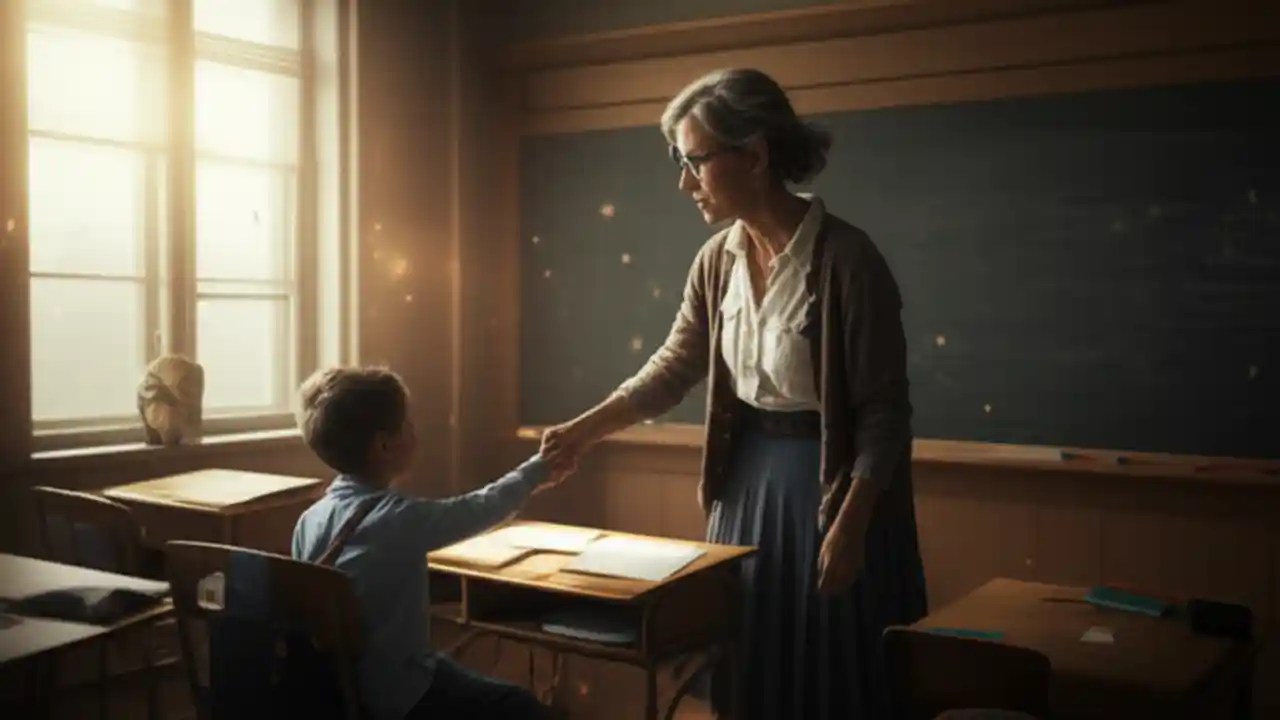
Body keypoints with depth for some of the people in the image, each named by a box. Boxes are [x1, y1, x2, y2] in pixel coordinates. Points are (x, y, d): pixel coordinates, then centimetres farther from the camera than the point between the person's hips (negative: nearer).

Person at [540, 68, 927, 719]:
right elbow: (671, 370, 9)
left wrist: (850, 526, -19)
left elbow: (883, 413, -16)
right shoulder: (717, 261, 1)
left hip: (832, 485, -6)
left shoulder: (845, 258, -19)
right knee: (751, 664, 16)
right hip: (747, 481, 6)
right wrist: (584, 430, -1)